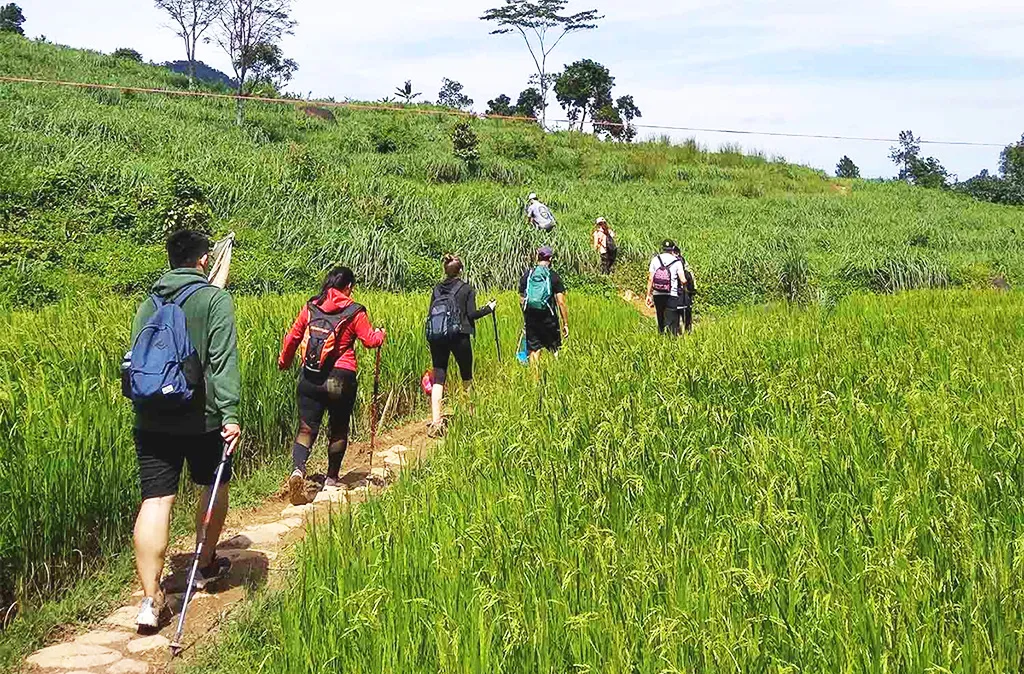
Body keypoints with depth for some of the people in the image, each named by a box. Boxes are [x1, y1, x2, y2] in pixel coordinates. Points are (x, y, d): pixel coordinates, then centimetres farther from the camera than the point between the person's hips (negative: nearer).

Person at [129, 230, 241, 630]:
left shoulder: (148, 305, 12)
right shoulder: (214, 300, -5)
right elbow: (223, 360, -15)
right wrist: (230, 413, -18)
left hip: (150, 420, 3)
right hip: (201, 418, -3)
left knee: (155, 500, 0)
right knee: (215, 487, 20)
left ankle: (151, 597, -8)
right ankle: (206, 565, 37)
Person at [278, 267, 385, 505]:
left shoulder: (311, 307, 5)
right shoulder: (354, 312, -5)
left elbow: (292, 336, 9)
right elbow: (370, 340, -4)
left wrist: (284, 361, 25)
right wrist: (381, 334, 19)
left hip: (310, 377, 2)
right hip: (341, 379, -2)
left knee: (306, 428, 3)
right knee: (339, 430, 15)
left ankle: (298, 469, -22)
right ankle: (331, 480, 23)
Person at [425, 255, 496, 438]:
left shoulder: (437, 289, 9)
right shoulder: (467, 289, -2)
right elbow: (471, 314, -6)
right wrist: (488, 308, 9)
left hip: (437, 337, 3)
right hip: (459, 337, -3)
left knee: (438, 378, 0)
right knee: (466, 376, 16)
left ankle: (435, 422, -12)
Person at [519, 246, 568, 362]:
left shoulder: (526, 276, 4)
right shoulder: (554, 276, -5)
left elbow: (522, 299, 9)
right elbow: (561, 303, -8)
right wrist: (565, 324, -4)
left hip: (530, 318, 3)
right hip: (548, 318, -3)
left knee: (534, 351, 8)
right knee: (555, 350, 8)